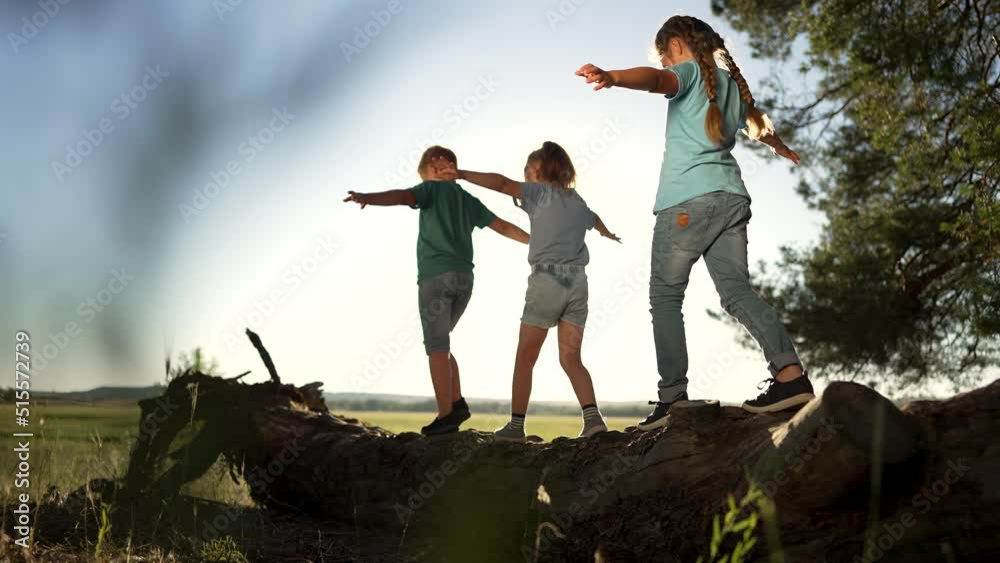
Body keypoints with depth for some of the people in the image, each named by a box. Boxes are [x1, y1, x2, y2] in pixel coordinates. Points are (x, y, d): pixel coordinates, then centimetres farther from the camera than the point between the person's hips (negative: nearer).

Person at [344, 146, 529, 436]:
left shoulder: (432, 189, 6)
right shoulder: (468, 200, 23)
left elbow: (402, 196, -15)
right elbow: (503, 227, 30)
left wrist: (368, 198, -33)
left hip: (436, 275, -6)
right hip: (464, 278, 6)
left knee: (437, 346, -6)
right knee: (439, 343, 19)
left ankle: (446, 416, -11)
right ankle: (457, 403, 10)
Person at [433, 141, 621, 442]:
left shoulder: (542, 193, 2)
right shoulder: (578, 202, 21)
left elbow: (501, 183, -12)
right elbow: (594, 220, 44)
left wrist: (460, 174, -11)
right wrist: (607, 233, 66)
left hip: (547, 278, -5)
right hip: (577, 281, 5)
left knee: (525, 356, 3)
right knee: (571, 358, 6)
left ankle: (516, 425, 3)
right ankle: (593, 417, -10)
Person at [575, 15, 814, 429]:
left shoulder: (689, 70, 5)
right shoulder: (731, 82, 27)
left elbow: (656, 79, -21)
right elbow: (758, 125, 46)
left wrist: (611, 77, -41)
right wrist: (783, 149, 69)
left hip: (687, 200, -7)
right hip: (731, 197, 7)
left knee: (665, 296, -3)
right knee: (737, 291, 3)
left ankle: (673, 396, -10)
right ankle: (790, 372, -11)